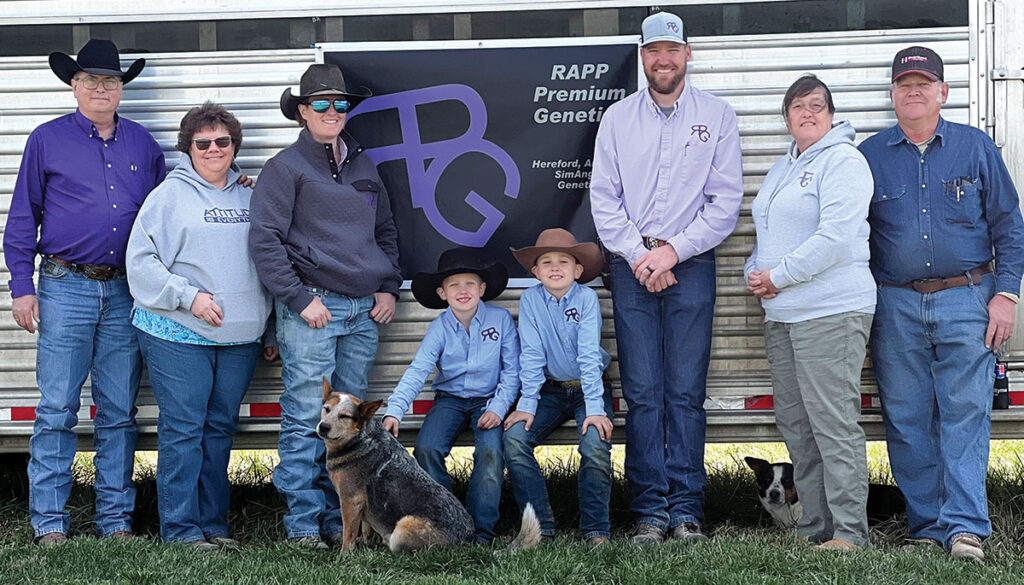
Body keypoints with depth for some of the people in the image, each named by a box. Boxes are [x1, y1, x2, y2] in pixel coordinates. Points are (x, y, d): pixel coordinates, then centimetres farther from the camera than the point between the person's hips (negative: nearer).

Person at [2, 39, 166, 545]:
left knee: (119, 412, 6)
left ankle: (115, 519, 12)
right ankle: (49, 521, 3)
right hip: (66, 289, -3)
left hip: (127, 292, 3)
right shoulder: (48, 140, 5)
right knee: (56, 410, -3)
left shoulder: (143, 144, 13)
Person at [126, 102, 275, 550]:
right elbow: (141, 261, -6)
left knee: (220, 428, 9)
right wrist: (188, 296, -15)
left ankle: (214, 523, 17)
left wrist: (272, 330, 20)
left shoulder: (248, 197, 15)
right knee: (183, 428, -5)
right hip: (178, 333, -5)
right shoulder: (170, 194, -1)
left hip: (239, 337, 5)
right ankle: (181, 528, 0)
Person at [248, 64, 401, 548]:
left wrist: (387, 288, 12)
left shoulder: (363, 166, 17)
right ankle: (303, 524, 1)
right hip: (312, 308, -6)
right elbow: (264, 240, -8)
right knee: (306, 418, -5)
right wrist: (300, 299, -12)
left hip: (364, 310, 6)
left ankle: (339, 519, 15)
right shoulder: (286, 166, -2)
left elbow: (386, 231, 25)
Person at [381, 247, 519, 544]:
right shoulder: (440, 328, -5)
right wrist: (394, 411, -29)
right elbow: (417, 370, -15)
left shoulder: (501, 319, -6)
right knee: (426, 448, -24)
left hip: (488, 400, -1)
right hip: (449, 399, 1)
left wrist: (498, 408, -15)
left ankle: (481, 530, -15)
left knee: (490, 452, -28)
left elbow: (511, 370, -2)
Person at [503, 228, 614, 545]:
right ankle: (540, 525, -7)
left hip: (587, 388, -2)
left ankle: (596, 529, -9)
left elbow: (589, 355, -18)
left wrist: (594, 408, -23)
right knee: (514, 439, -18)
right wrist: (527, 404, -13)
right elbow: (531, 355, -7)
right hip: (551, 389, 3)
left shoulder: (586, 298, -12)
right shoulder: (530, 299, -6)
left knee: (596, 446, -26)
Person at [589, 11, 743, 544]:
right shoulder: (617, 118, 10)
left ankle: (686, 508, 2)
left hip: (691, 264, -1)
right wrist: (639, 255, -6)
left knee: (685, 391, -3)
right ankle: (650, 510, 3)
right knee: (642, 392, -1)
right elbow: (603, 199, 6)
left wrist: (674, 250, -8)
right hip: (631, 266, 1)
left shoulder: (717, 116, 5)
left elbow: (726, 201, 0)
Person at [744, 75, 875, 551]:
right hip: (781, 315, 9)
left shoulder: (842, 160, -7)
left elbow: (836, 237, -18)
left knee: (833, 423, -9)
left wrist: (778, 276, -14)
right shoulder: (782, 168, 21)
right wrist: (755, 273, 8)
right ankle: (813, 528, 17)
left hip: (830, 311, -9)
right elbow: (766, 235, 29)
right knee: (794, 423, 10)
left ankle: (848, 533, -5)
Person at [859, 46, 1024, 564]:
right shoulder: (870, 155, 10)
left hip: (966, 302, -1)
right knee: (907, 422, 1)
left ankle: (965, 526, -8)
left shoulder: (976, 147, 8)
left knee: (965, 415, -8)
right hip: (896, 307, 2)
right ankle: (928, 526, 9)